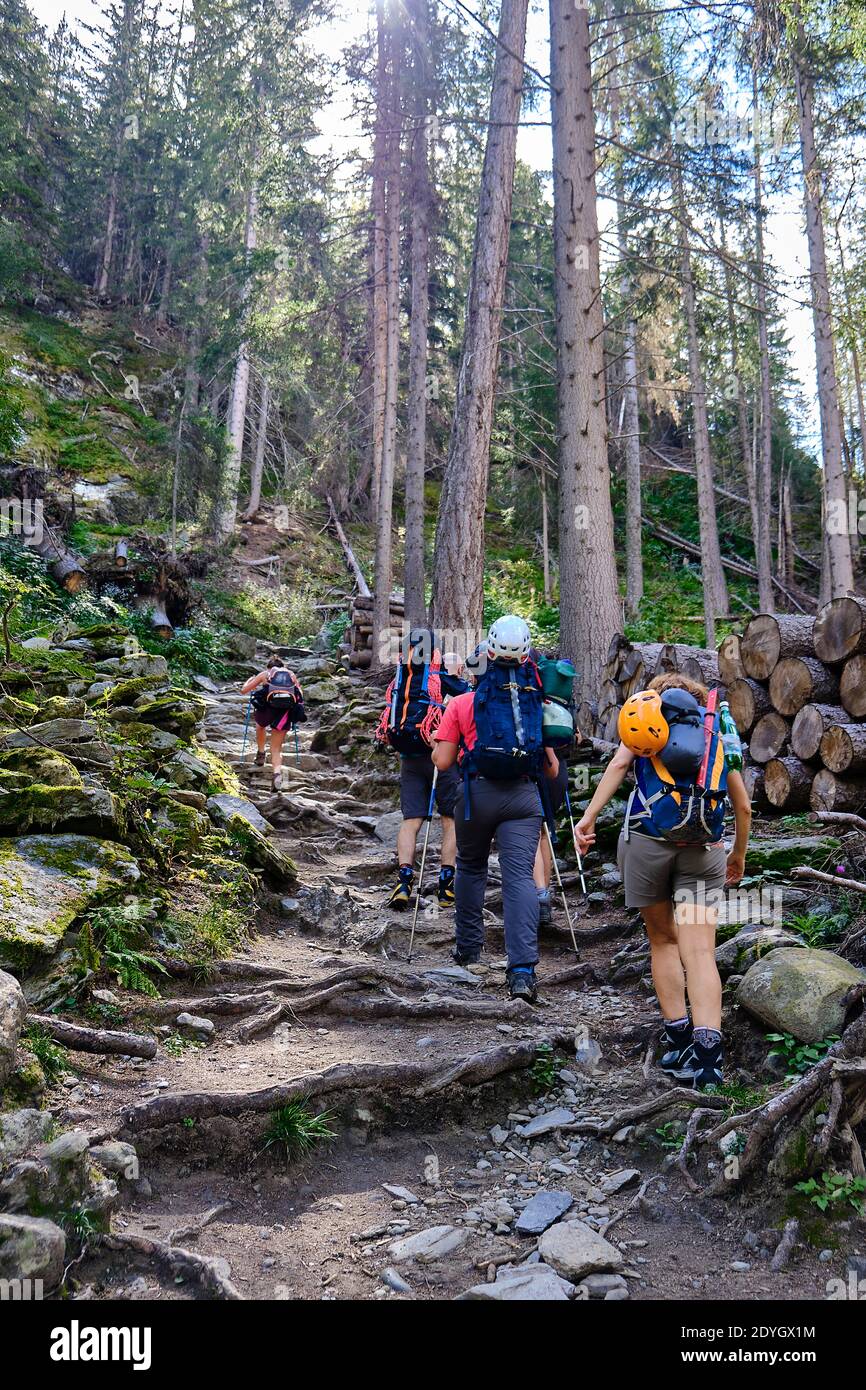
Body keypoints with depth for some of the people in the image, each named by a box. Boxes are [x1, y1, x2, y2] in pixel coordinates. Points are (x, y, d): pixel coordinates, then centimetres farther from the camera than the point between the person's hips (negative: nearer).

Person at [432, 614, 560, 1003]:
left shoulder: (461, 704, 5)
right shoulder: (536, 704, 12)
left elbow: (442, 763, 3)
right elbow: (552, 770, 12)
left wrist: (437, 743, 24)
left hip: (477, 792, -1)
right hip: (523, 796, 1)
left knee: (471, 867, 21)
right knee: (520, 875, -3)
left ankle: (468, 947, 32)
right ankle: (523, 970, -13)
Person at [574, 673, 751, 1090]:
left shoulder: (644, 711, 15)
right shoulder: (717, 732, 20)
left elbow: (620, 763, -4)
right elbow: (743, 807, 19)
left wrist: (589, 817, -8)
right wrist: (739, 854, 34)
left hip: (646, 841, -1)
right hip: (703, 850, 1)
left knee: (663, 942, 14)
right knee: (699, 953, -2)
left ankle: (679, 1038, 11)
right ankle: (707, 1047, -17)